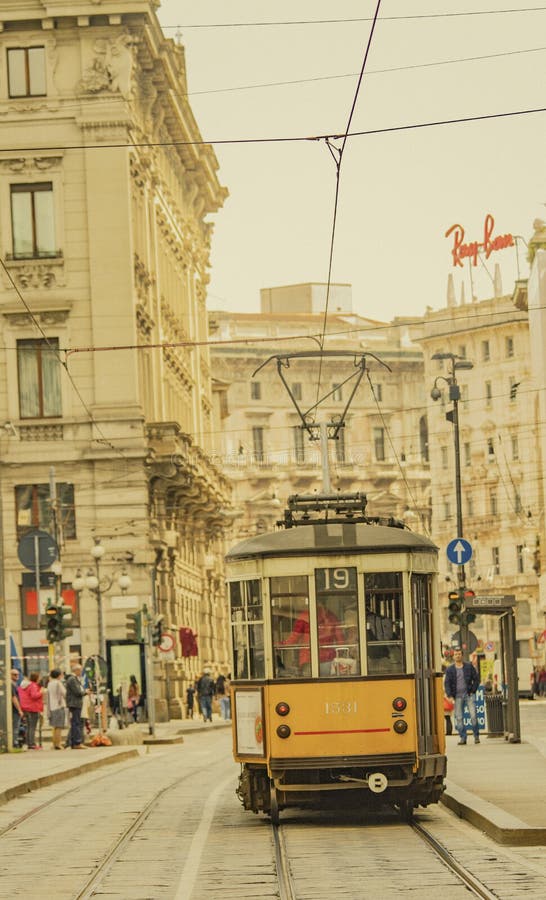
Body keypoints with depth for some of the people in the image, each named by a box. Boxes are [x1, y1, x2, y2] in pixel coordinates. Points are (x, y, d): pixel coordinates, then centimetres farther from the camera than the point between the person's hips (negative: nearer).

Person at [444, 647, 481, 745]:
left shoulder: (469, 667, 5)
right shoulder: (449, 669, 6)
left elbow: (476, 679, 9)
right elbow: (447, 683, 5)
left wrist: (473, 690, -1)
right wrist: (449, 695, -7)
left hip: (469, 695, -1)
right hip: (457, 696, 1)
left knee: (473, 716, -7)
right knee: (459, 718, -1)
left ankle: (476, 736, 4)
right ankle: (462, 737, 4)